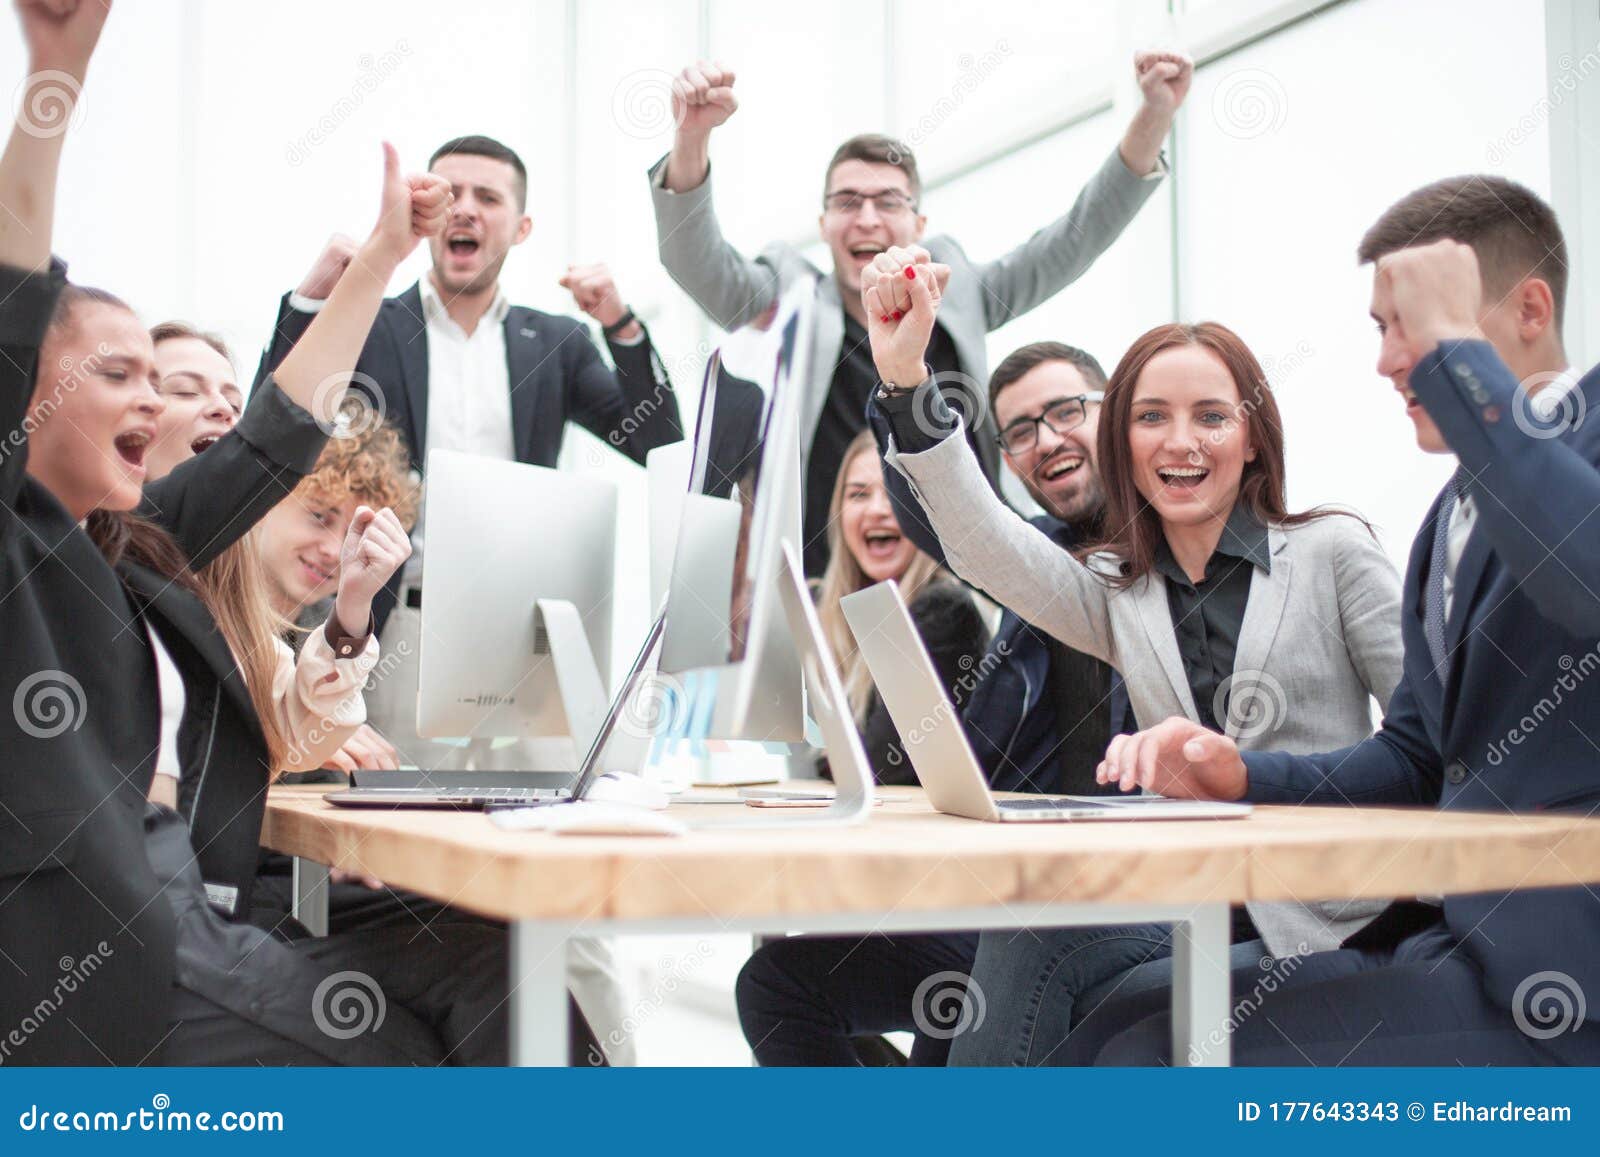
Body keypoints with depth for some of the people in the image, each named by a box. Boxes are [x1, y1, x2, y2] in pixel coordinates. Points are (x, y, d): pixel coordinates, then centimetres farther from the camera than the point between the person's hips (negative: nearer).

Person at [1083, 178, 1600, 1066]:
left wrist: (1451, 347, -19)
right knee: (1119, 1024, 2)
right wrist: (1241, 777, 2)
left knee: (1149, 1060, -18)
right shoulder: (1456, 511, 20)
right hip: (1457, 941, 9)